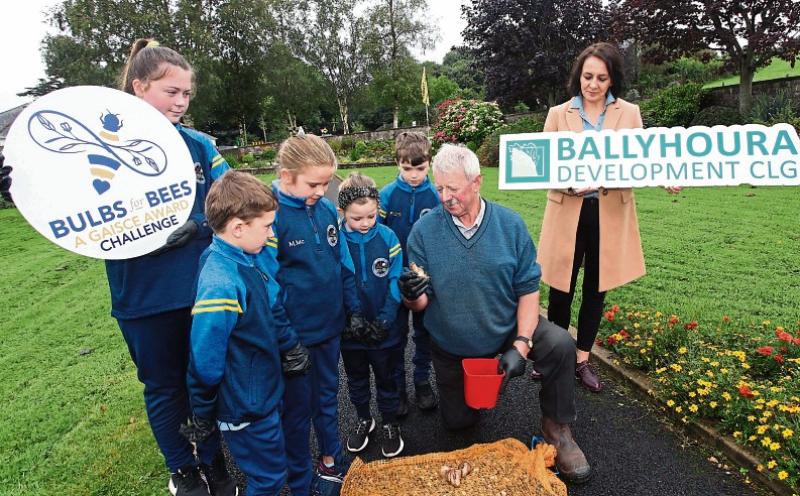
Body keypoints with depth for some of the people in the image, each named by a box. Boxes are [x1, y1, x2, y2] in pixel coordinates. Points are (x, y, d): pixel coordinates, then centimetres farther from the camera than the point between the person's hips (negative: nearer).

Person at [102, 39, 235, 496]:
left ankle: (213, 459, 39)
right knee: (164, 385, 16)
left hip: (203, 285, 1)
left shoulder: (199, 145, -1)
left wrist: (195, 226, -20)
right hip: (143, 295, -1)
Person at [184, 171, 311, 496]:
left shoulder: (245, 260, -5)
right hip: (246, 411, -8)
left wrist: (292, 347, 8)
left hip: (263, 393, 8)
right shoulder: (221, 286, -33)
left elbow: (272, 313, 9)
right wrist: (203, 418, -12)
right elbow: (204, 364, -25)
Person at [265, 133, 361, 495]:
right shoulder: (271, 215, -19)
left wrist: (354, 309, 9)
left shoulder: (327, 209, -3)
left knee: (327, 395, 23)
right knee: (297, 406, 14)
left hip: (330, 326, 5)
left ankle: (330, 461, 46)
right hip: (294, 334, -5)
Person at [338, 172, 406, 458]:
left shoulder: (387, 237, -12)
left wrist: (384, 321, -17)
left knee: (387, 379, 18)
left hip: (386, 329, 0)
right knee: (356, 379, 22)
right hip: (349, 331, 1)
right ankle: (364, 420, 45)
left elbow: (396, 282, -10)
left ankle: (390, 425, 40)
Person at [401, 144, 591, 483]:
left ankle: (556, 429, -1)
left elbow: (528, 289, -12)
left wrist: (521, 344, -23)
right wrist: (412, 297, -38)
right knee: (458, 422, 12)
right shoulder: (424, 231, -17)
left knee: (560, 345, -26)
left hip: (507, 330, 0)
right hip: (451, 348, 1)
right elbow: (421, 303, -13)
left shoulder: (510, 224, -14)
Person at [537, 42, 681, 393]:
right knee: (561, 289, 5)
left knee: (596, 290, 11)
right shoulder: (558, 114, 3)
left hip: (610, 213, 2)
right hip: (568, 212, -1)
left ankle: (582, 360, 27)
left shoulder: (629, 113, 5)